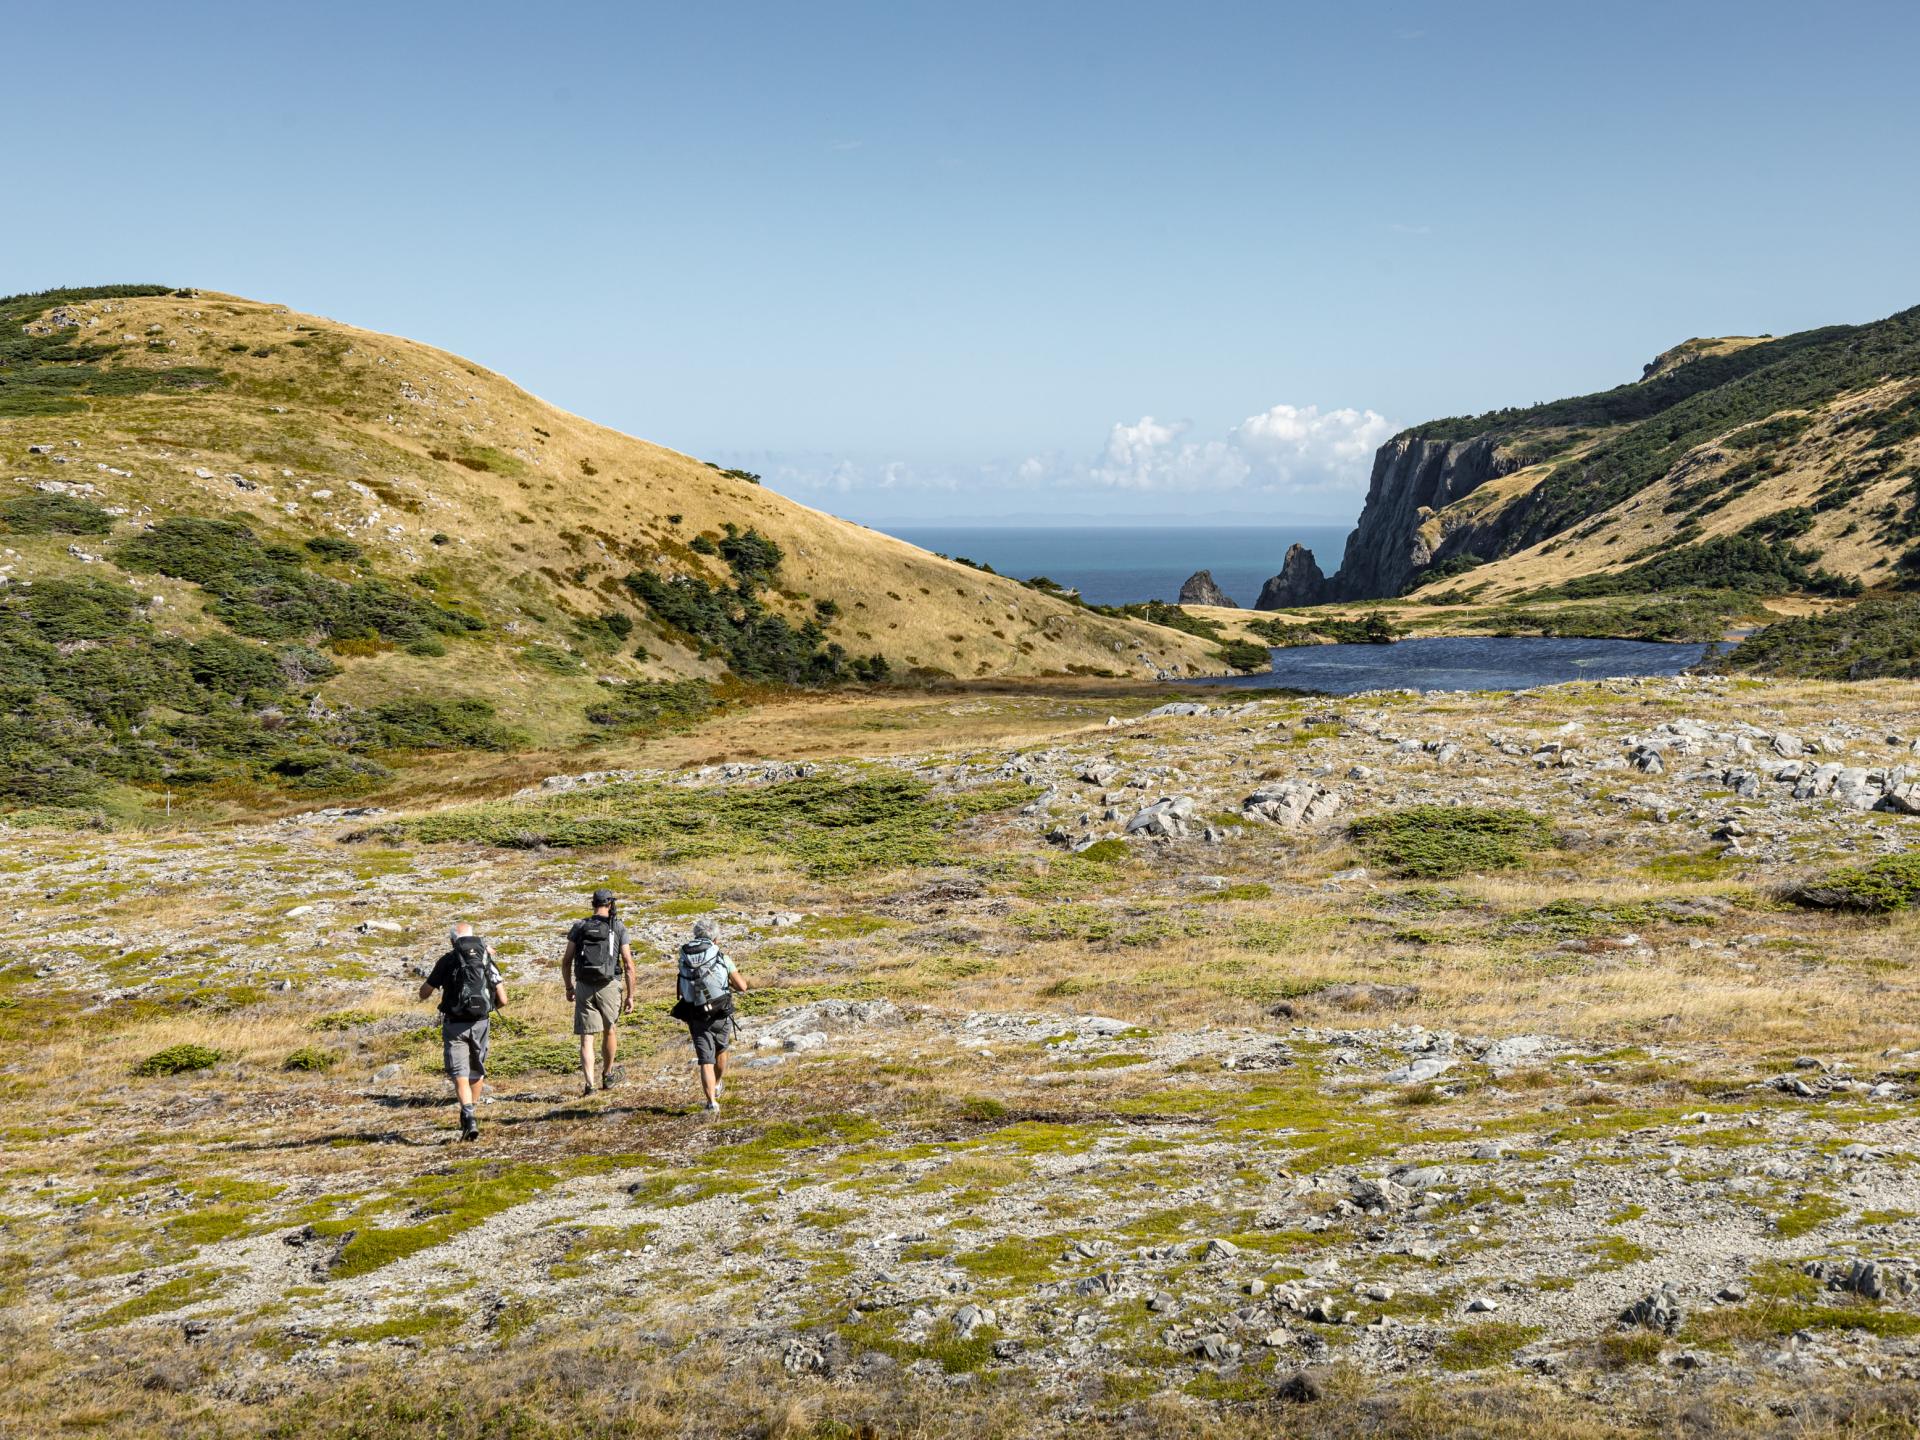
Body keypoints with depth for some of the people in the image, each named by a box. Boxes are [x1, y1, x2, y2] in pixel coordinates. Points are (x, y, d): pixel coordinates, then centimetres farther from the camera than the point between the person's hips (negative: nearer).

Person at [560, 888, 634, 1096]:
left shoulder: (579, 927, 3)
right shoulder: (619, 929, -2)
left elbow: (566, 962, 4)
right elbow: (629, 965, -5)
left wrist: (569, 987, 18)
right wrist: (630, 995, 1)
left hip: (584, 987, 0)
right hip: (609, 986, 0)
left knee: (587, 1038, 1)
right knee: (609, 1031, 21)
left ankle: (588, 1084, -11)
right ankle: (607, 1075, 36)